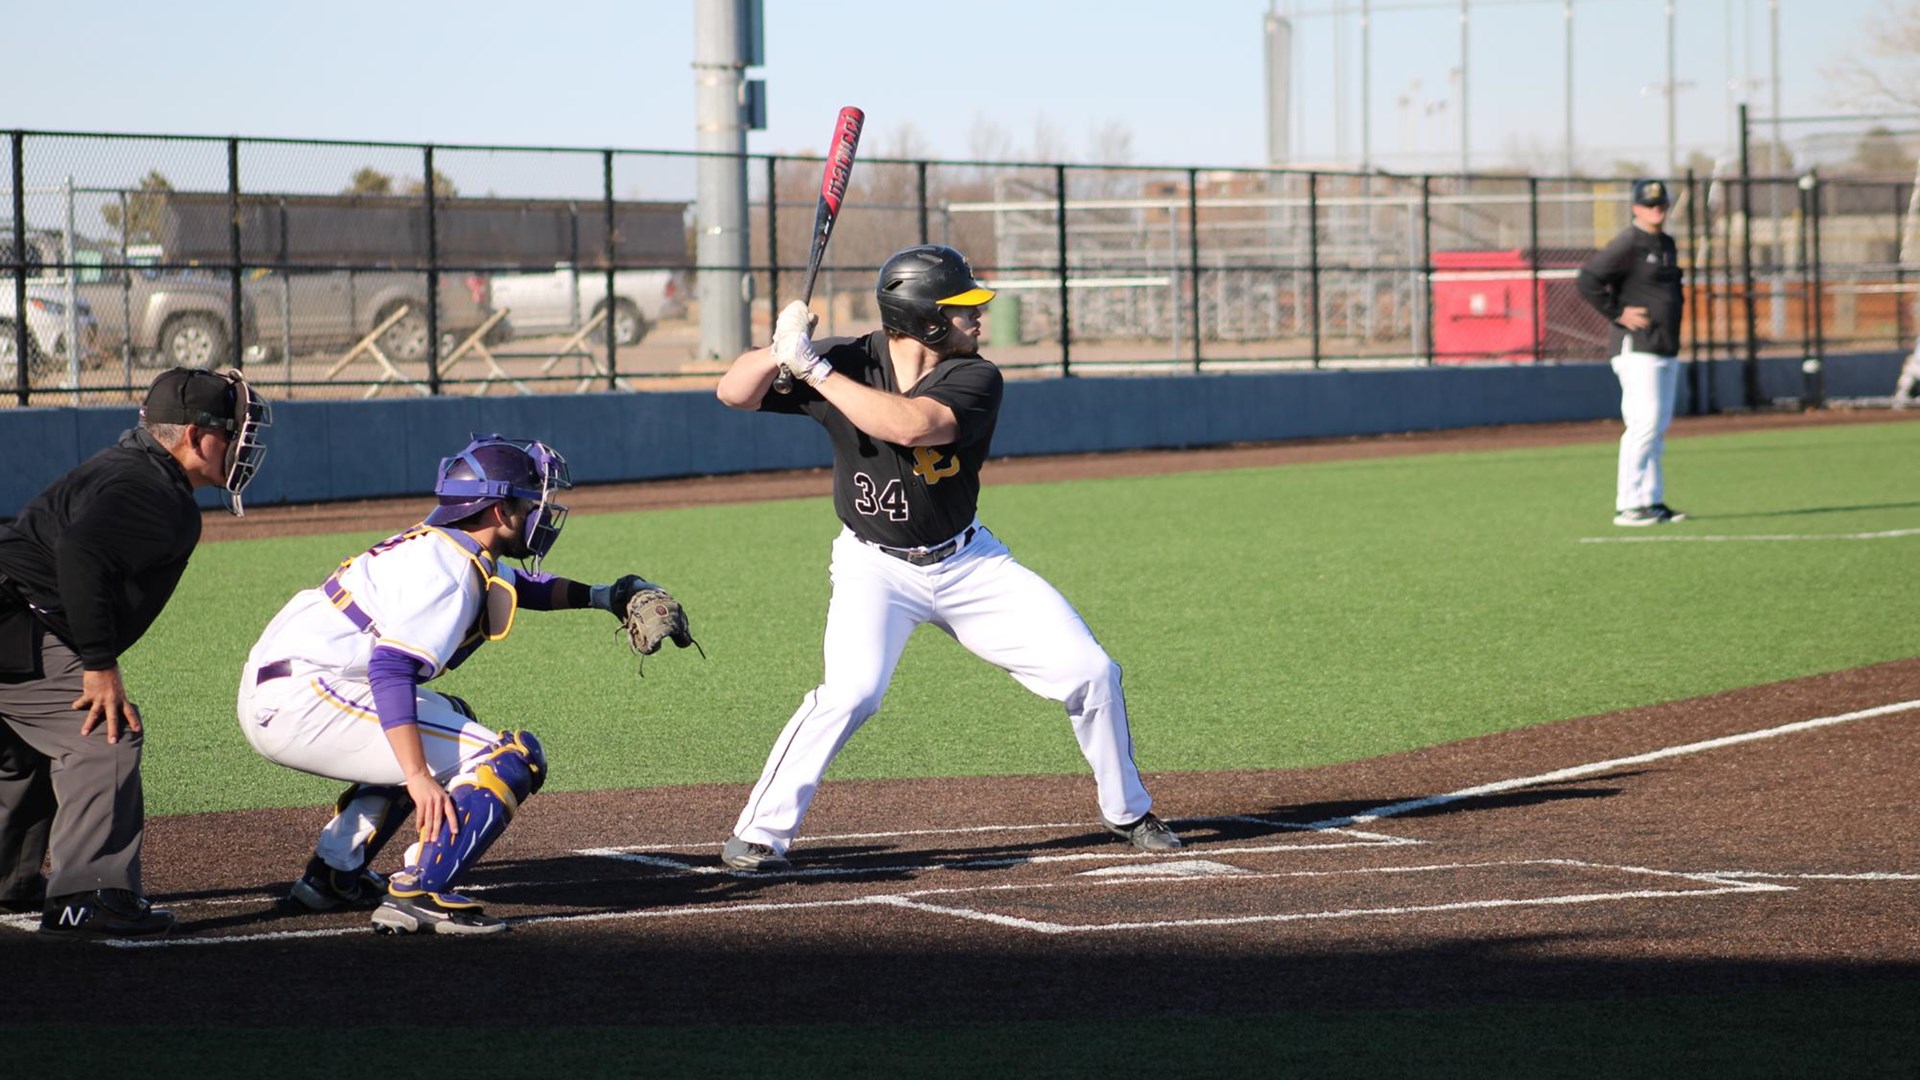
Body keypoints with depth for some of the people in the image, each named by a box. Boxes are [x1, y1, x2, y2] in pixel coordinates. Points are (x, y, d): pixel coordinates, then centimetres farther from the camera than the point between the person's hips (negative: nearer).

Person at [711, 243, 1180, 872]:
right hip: (875, 566, -2)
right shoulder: (850, 362, -13)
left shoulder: (974, 379, -16)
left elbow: (910, 425, -35)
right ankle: (758, 835, -15)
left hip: (967, 561, 3)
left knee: (1091, 672, -1)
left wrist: (813, 366, -36)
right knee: (852, 690, -28)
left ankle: (1126, 811, 23)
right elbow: (734, 392, -14)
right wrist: (781, 350, -35)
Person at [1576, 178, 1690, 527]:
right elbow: (1587, 281, -18)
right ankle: (1628, 505, -13)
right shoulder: (1628, 243, -12)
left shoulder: (1667, 244, 16)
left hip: (1667, 350, 9)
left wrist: (1677, 302, 15)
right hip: (1637, 349, -9)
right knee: (1645, 422, -14)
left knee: (1659, 426, 10)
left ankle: (1652, 501, 16)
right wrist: (1618, 313, -17)